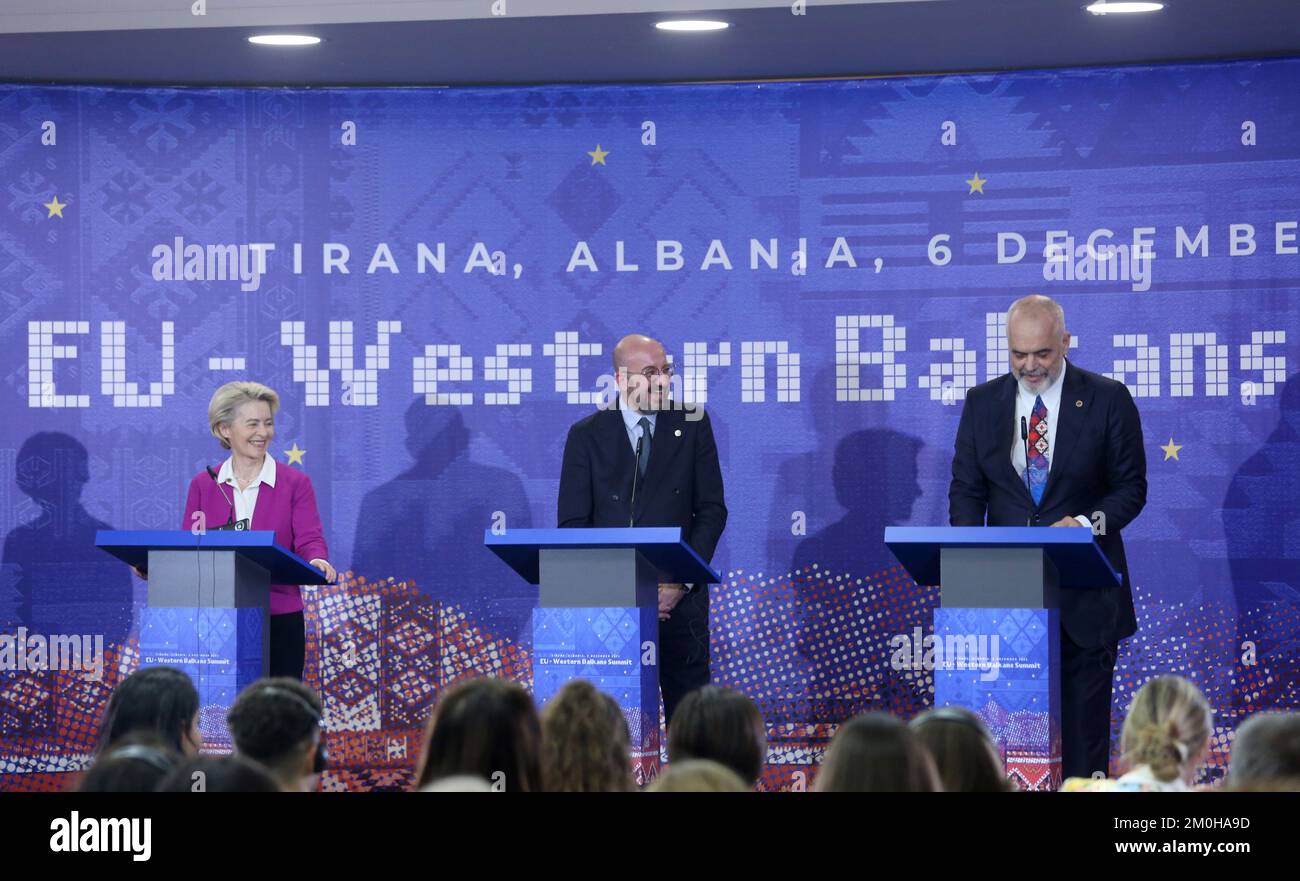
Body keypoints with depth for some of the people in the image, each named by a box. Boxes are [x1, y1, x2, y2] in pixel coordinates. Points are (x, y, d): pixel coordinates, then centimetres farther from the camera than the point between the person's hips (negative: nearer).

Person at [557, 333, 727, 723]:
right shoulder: (586, 435, 3)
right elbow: (572, 523, 2)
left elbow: (712, 509, 5)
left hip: (681, 594, 1)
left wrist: (683, 581, -6)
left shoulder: (692, 424, 6)